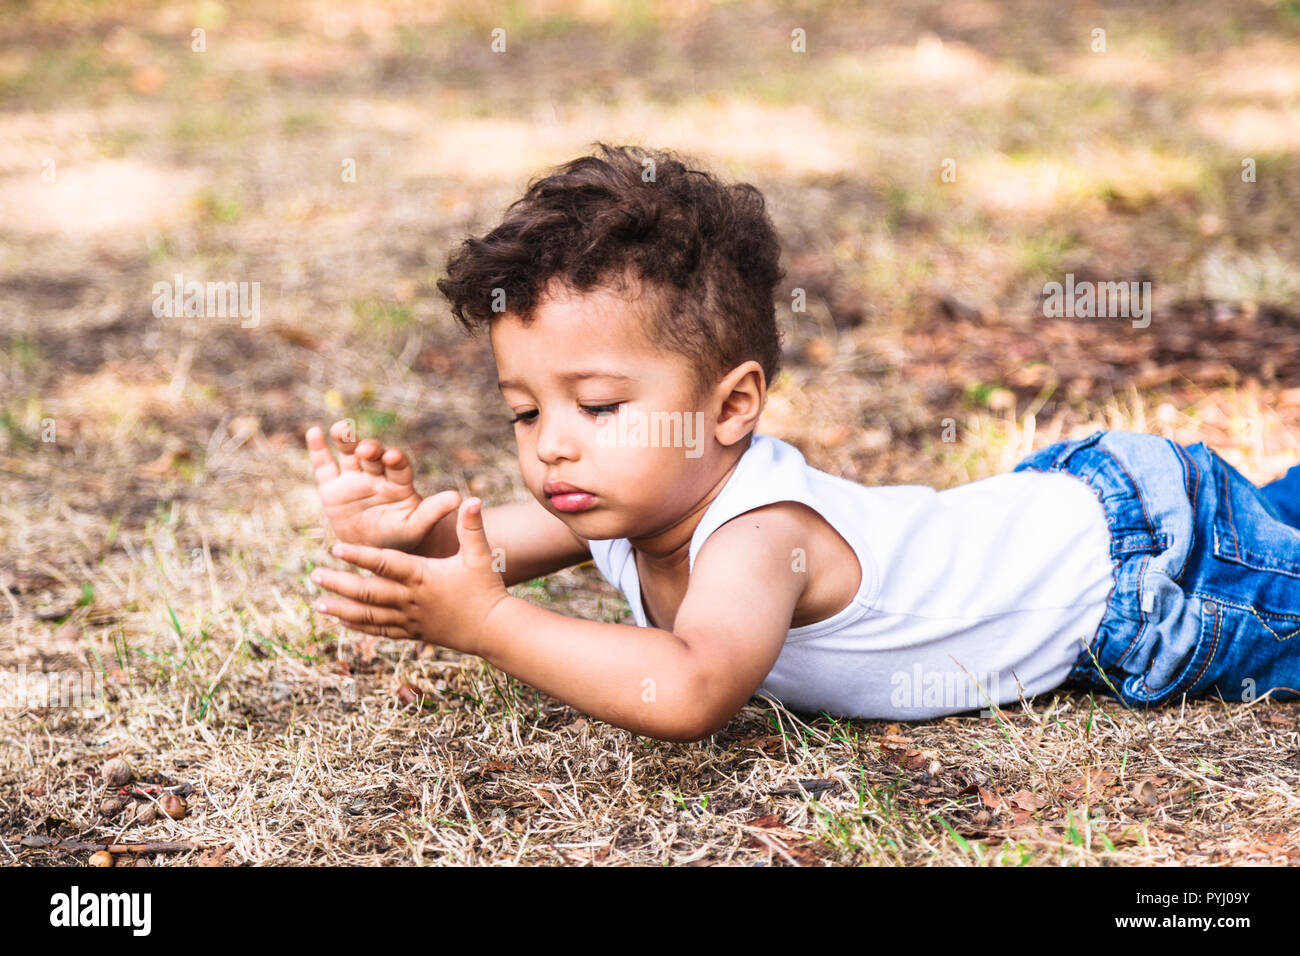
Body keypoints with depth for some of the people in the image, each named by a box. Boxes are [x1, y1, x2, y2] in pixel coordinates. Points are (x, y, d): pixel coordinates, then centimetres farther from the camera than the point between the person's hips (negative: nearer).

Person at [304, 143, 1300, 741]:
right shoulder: (623, 498, -15)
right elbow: (476, 545, -8)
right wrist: (406, 527, -32)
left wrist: (485, 620, -55)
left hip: (1139, 556, -8)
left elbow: (687, 692, -59)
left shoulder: (758, 534, -41)